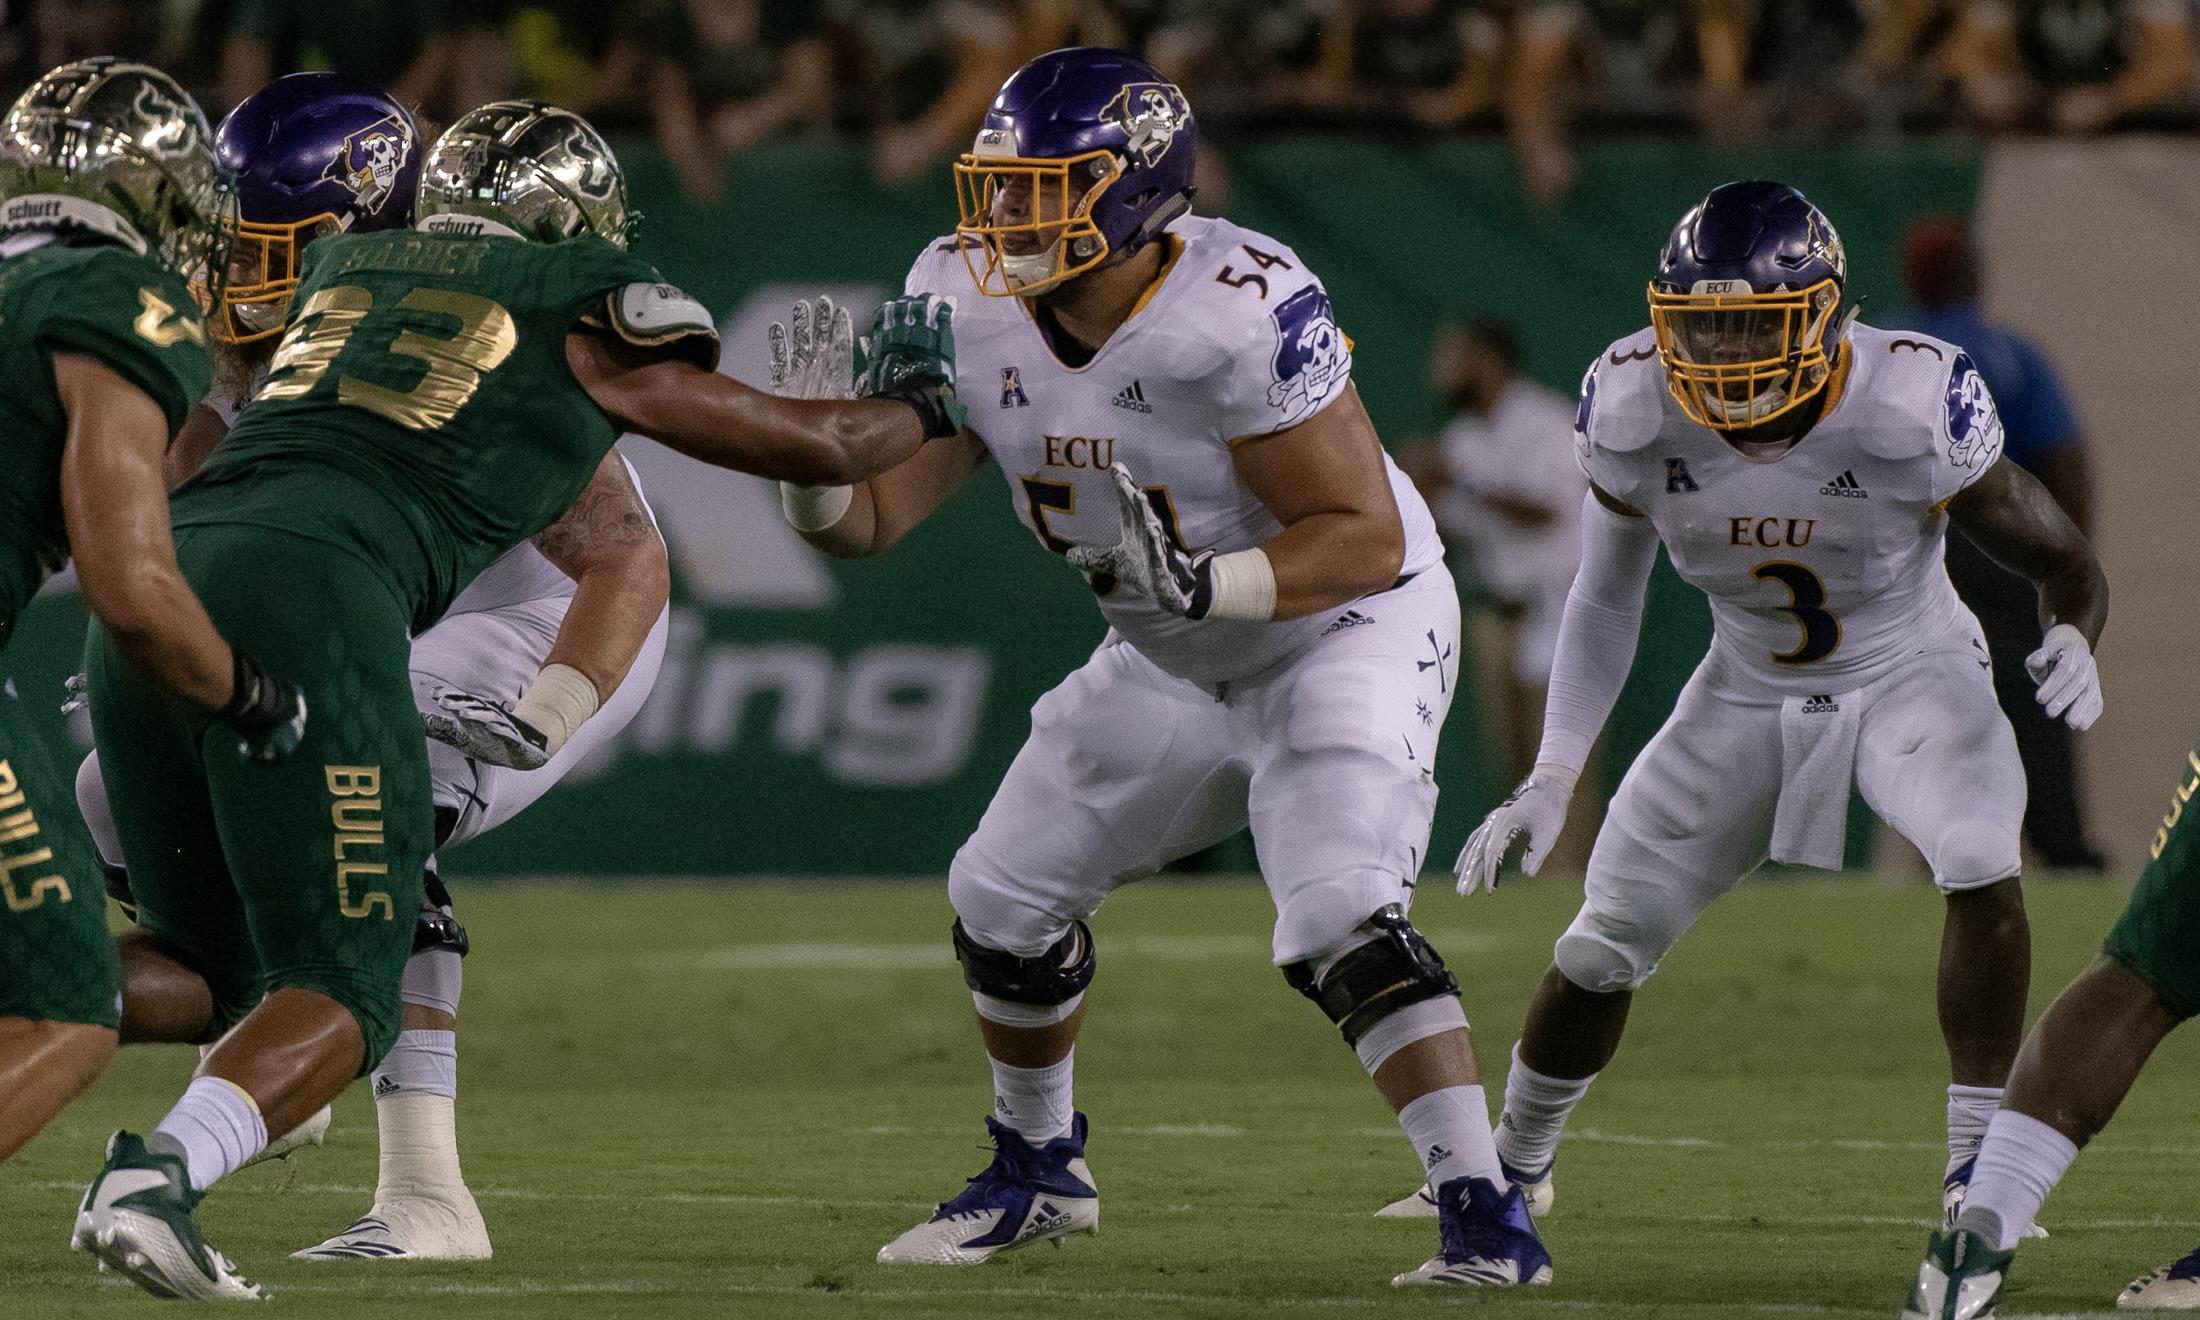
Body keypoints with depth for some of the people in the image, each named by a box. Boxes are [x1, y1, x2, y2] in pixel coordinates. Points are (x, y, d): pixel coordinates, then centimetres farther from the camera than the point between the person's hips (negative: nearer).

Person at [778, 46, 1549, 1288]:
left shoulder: (1242, 314, -33)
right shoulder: (972, 304, -12)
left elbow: (1365, 537, -29)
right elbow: (875, 511, -9)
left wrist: (1204, 584, -43)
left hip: (1345, 626, -8)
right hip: (1178, 666, 8)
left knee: (1340, 924, -27)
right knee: (1006, 898, 12)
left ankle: (1490, 1217, -24)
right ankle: (1040, 1172, 35)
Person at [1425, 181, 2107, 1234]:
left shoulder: (1913, 409, -30)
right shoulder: (1633, 412, -21)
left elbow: (2063, 562, -17)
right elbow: (1604, 601, -4)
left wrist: (2074, 639, -40)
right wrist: (1551, 780, -9)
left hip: (1911, 676, -3)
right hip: (1749, 693, 3)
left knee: (1980, 861, -32)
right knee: (1606, 943, 6)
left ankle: (1978, 1166, -20)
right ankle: (1515, 1162, 34)